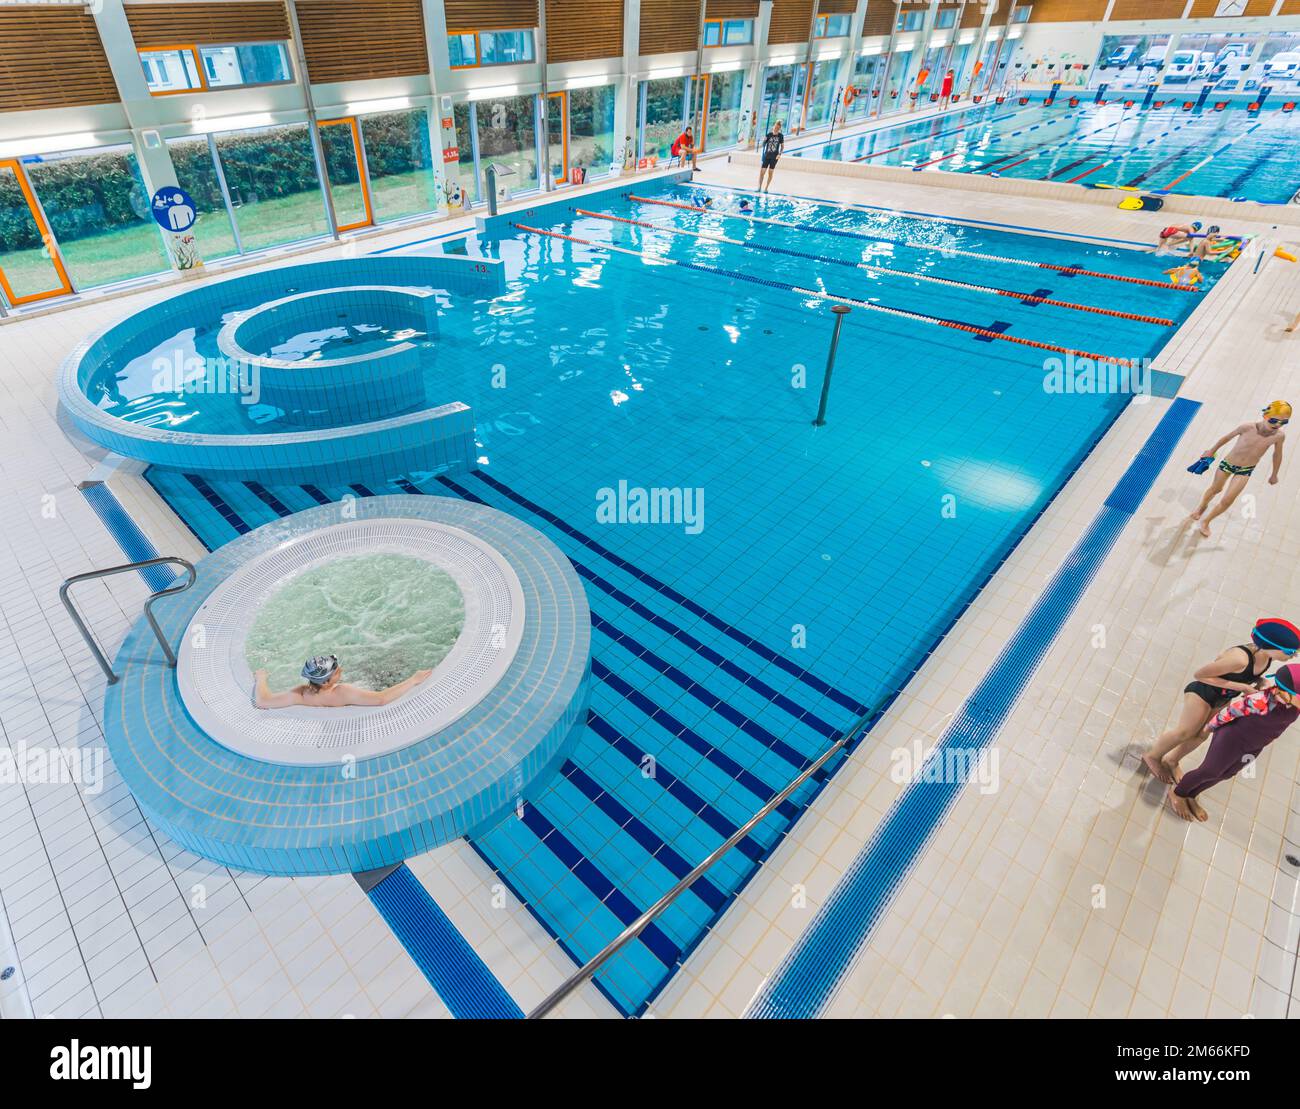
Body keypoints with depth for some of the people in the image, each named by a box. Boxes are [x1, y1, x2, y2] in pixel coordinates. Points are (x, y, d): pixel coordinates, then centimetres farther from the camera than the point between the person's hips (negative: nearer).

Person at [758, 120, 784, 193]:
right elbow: (763, 145, 2)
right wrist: (764, 140, -18)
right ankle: (759, 187, 4)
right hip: (766, 155, 1)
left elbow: (782, 146, 5)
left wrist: (780, 154, -8)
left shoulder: (780, 136, -2)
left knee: (770, 172, 4)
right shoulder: (768, 134, -1)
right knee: (762, 171, -4)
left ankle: (766, 188, 12)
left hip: (774, 157, -1)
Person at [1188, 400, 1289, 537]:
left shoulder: (1280, 435, -19)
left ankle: (1206, 521, 20)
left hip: (1246, 470, 1)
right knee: (1215, 489, 23)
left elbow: (1277, 455, 0)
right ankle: (1202, 506, 53)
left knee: (1227, 501, -2)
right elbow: (1227, 437, -8)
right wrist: (1212, 451, 7)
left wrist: (1274, 474, 13)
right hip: (1228, 463, -1)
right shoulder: (1247, 428, -28)